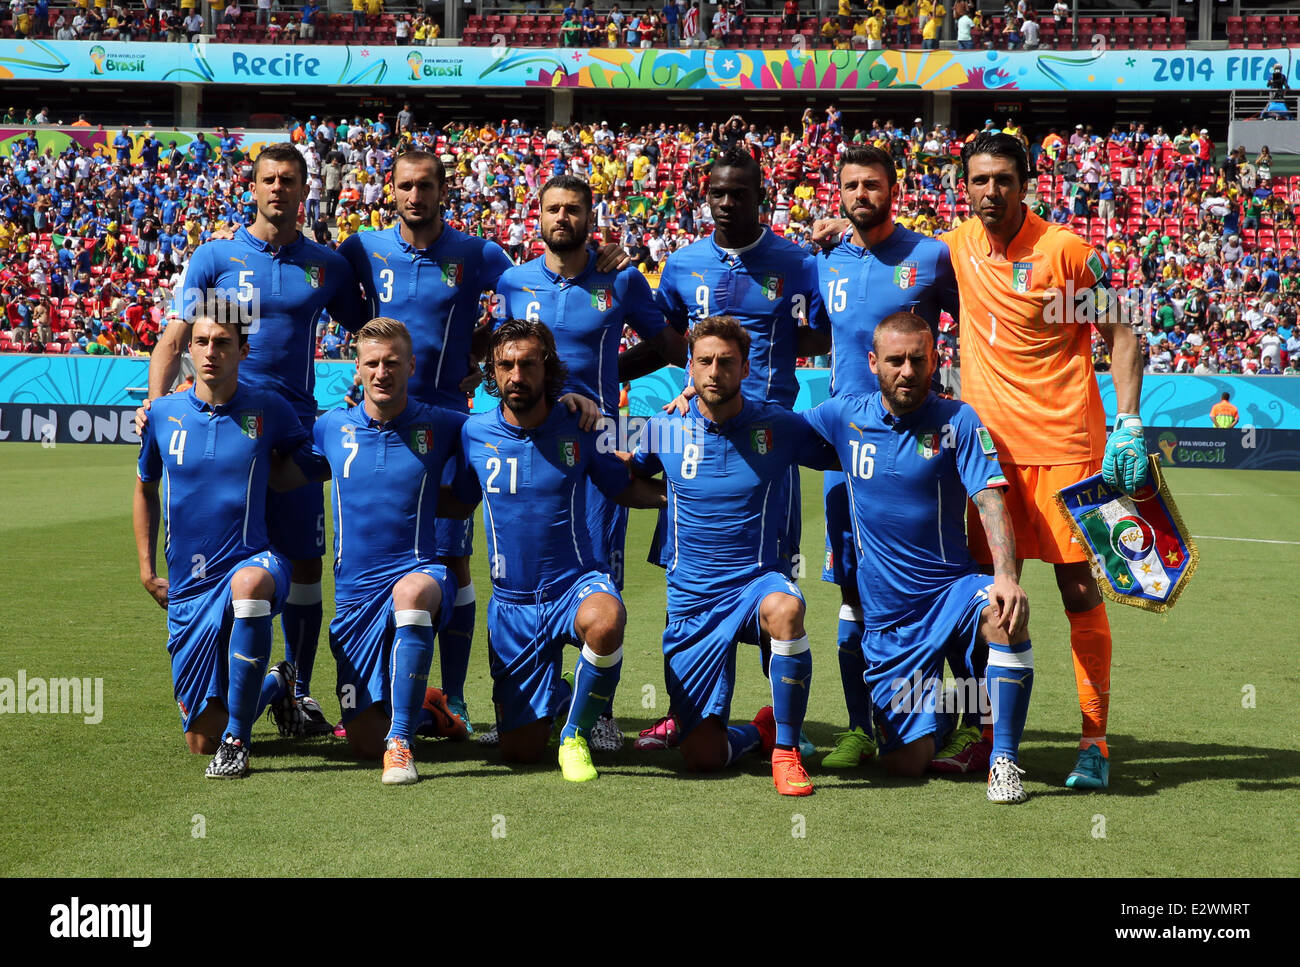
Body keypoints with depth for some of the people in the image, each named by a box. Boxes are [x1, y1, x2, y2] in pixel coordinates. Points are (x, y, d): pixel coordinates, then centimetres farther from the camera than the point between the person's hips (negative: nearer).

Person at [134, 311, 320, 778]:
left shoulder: (268, 408, -4)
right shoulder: (163, 413, 2)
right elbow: (145, 490, 18)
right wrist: (147, 571, 13)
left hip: (251, 560, -3)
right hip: (187, 585, 3)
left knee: (249, 583, -44)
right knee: (202, 740, 4)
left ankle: (237, 740, -30)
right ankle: (274, 685, 38)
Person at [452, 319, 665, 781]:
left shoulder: (578, 428, -4)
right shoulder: (475, 432, -1)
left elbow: (624, 488, 8)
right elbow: (455, 502, 15)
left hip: (576, 583, -2)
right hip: (512, 603, 2)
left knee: (605, 622, -41)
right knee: (520, 752, 2)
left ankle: (576, 734, -13)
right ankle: (555, 694, 40)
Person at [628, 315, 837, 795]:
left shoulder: (779, 426, -2)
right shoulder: (665, 429, 0)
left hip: (758, 579, -1)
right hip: (691, 596, 1)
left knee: (784, 608, -41)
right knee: (704, 757, -7)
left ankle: (785, 747, -21)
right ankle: (758, 732, 31)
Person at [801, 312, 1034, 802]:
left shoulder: (958, 421, -4)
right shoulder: (845, 416, 3)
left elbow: (990, 501, -15)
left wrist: (1006, 576, -32)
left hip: (953, 590, -2)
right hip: (887, 615, 2)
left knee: (1007, 614, -38)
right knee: (906, 763, -6)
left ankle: (1003, 756, -20)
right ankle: (943, 720, 32)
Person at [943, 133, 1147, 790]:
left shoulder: (1067, 250, -7)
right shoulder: (956, 248, 7)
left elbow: (1121, 337, -3)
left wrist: (1129, 426, -13)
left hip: (1065, 443, -4)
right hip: (990, 445, 4)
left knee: (1079, 588, -3)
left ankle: (1095, 742, 3)